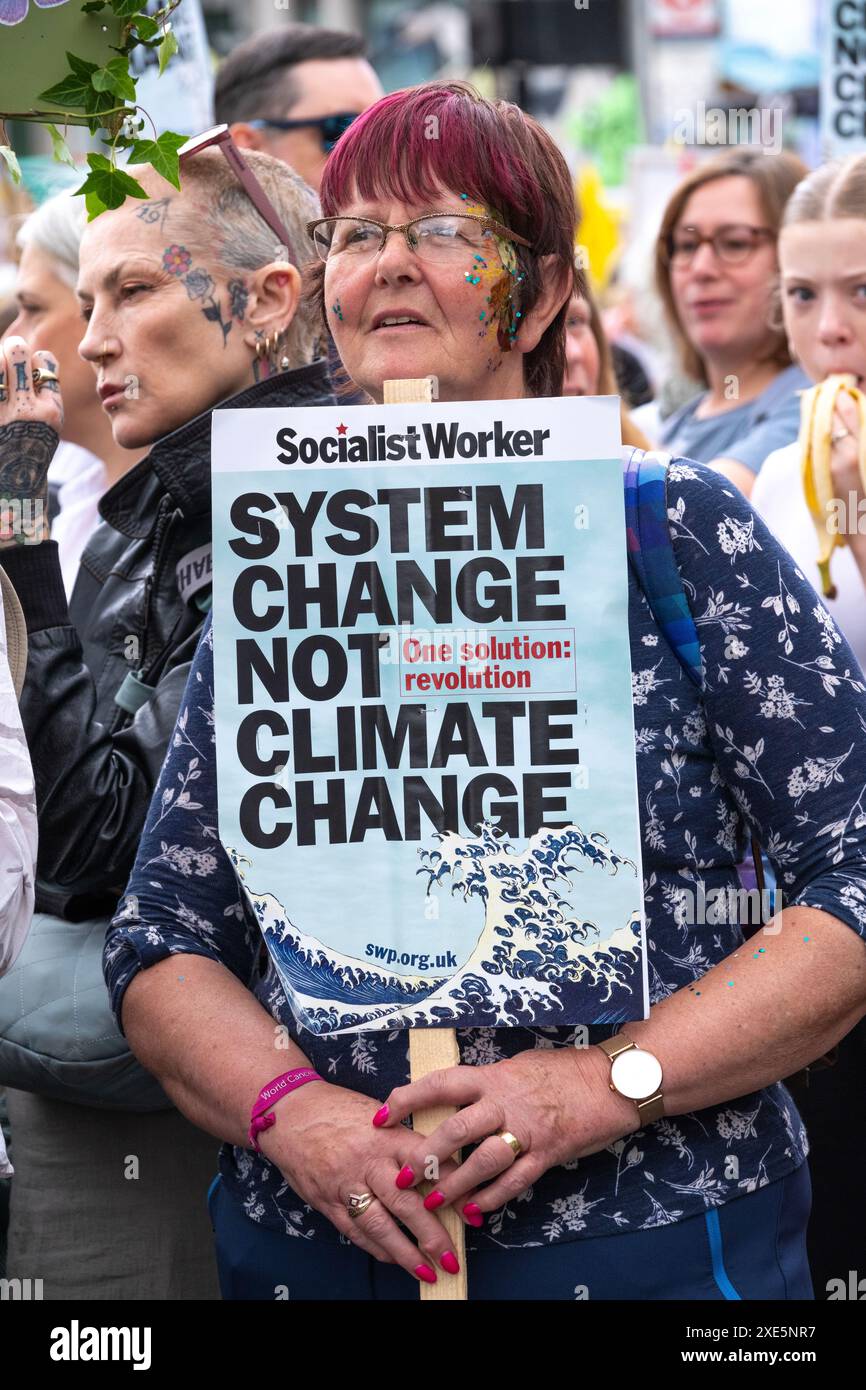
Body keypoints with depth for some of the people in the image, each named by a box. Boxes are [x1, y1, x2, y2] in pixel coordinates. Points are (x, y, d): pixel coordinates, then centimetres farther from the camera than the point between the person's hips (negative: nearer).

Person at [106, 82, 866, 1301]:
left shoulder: (682, 530, -3)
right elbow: (159, 939, 6)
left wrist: (603, 1083, -19)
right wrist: (292, 1109, -13)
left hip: (655, 1240, -3)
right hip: (312, 1245, 3)